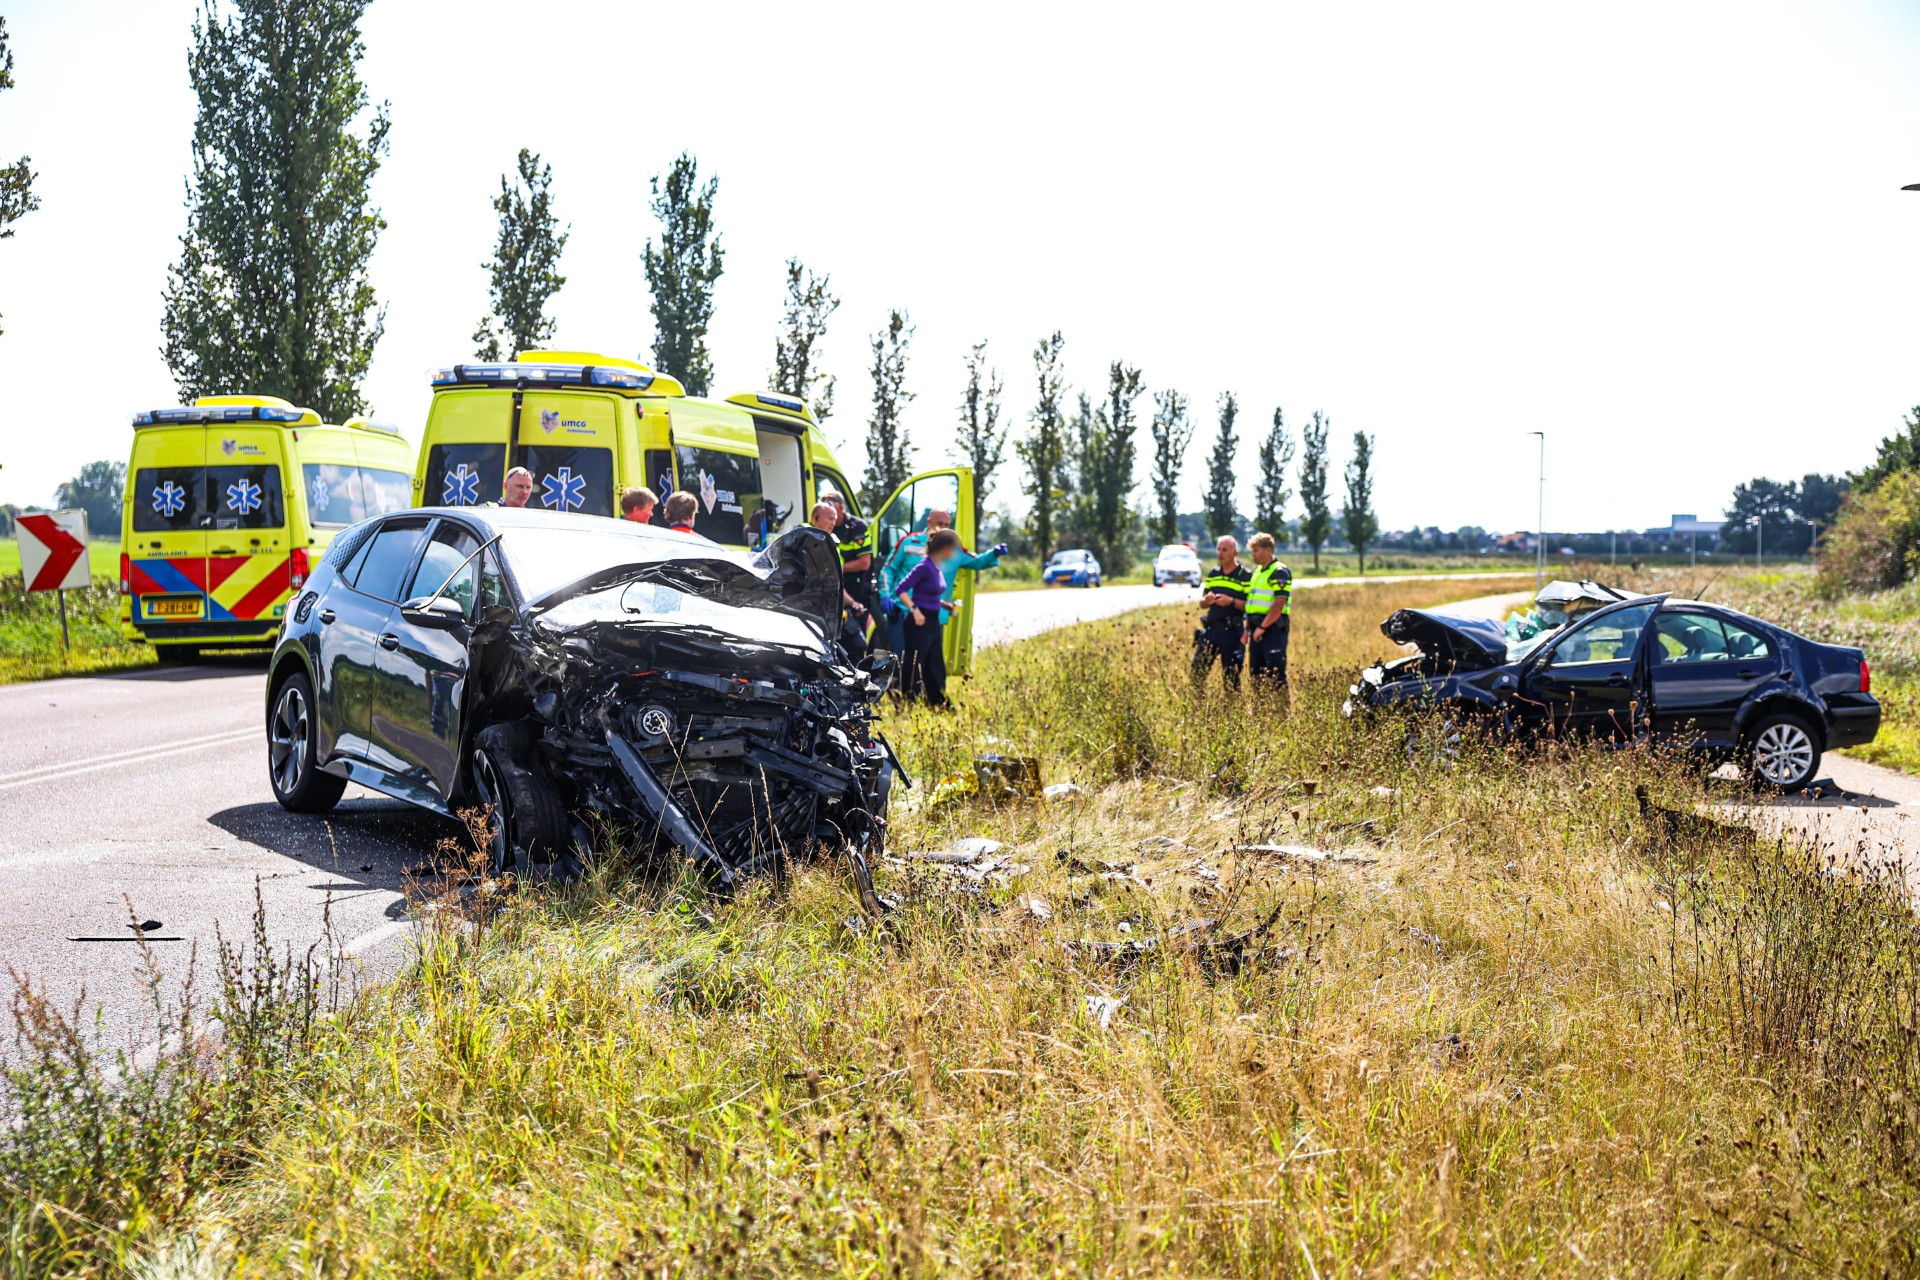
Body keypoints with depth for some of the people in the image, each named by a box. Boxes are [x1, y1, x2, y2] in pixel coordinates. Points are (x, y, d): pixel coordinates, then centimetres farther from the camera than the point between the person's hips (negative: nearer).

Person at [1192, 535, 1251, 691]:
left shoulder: (1245, 576, -4)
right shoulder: (1213, 574, 14)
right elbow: (1202, 601, 18)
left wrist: (1232, 601, -21)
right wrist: (1207, 600, -5)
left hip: (1232, 632, -5)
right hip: (1211, 629, 5)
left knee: (1231, 675, 0)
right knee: (1198, 668, 1)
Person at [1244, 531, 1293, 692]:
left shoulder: (1280, 572, -9)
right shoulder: (1256, 572, 18)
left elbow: (1279, 604, -18)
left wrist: (1262, 627, -18)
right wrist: (1248, 629, 15)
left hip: (1273, 629, -9)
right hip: (1257, 630, 9)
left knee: (1276, 674, -10)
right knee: (1255, 673, 9)